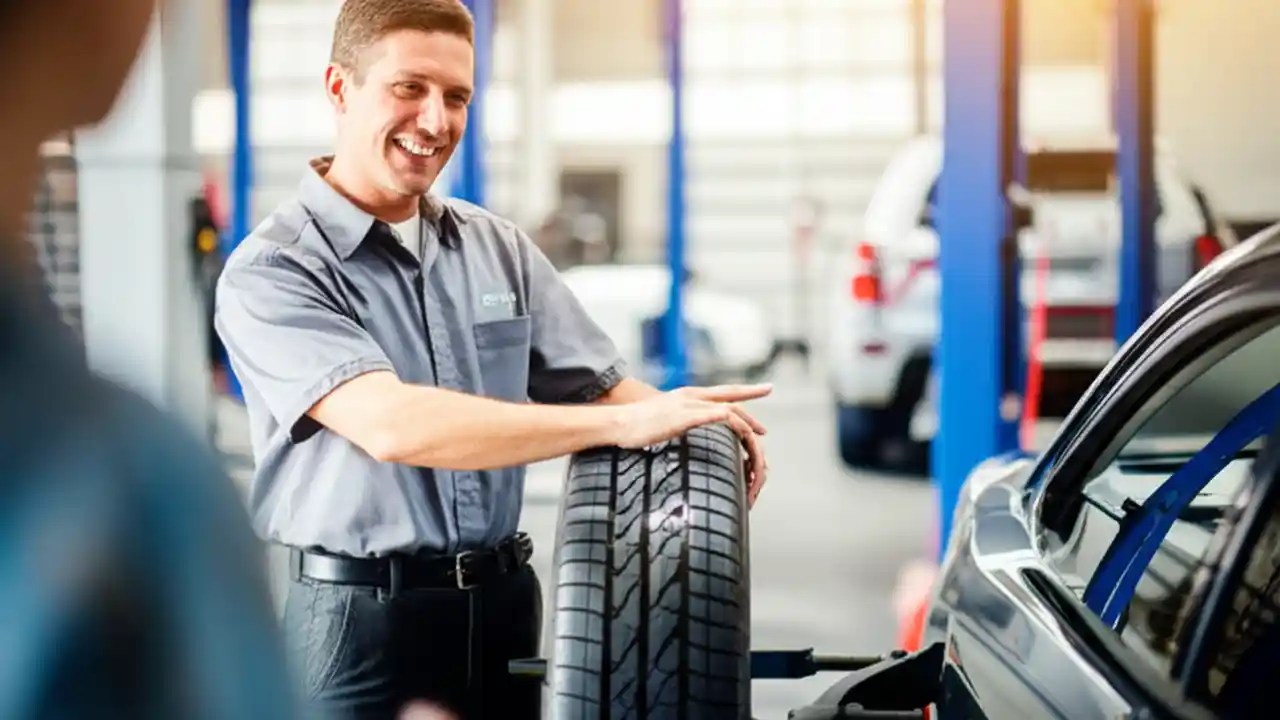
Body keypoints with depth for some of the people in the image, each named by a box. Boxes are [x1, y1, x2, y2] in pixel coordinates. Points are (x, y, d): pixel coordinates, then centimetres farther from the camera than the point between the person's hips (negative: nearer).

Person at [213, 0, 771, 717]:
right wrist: (625, 425, -27)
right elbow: (392, 427, -24)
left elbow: (600, 385, 13)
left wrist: (707, 429, -10)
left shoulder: (499, 248, 8)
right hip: (361, 619, -5)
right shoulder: (271, 273, -11)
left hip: (506, 603, 5)